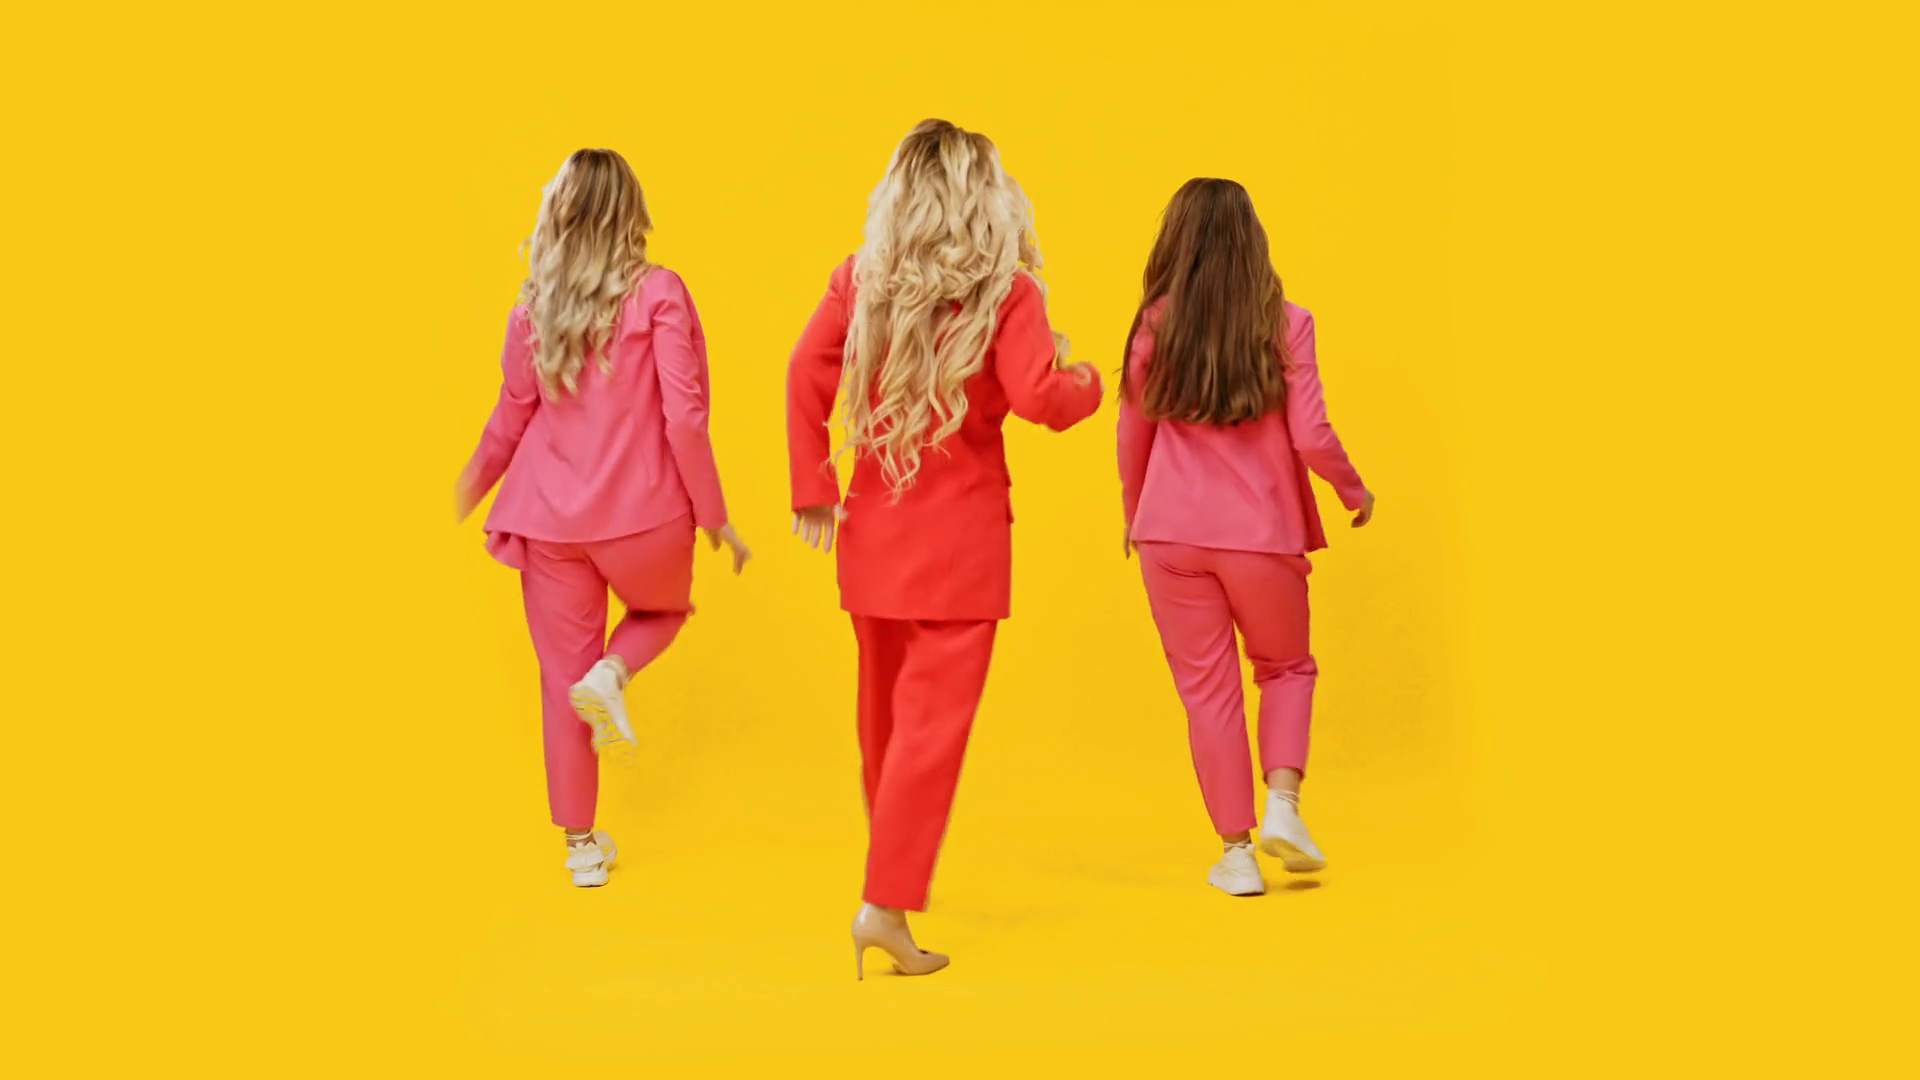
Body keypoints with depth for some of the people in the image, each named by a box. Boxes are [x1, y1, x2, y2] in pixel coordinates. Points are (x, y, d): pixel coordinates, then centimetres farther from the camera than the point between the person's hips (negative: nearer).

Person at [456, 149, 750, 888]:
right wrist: (713, 517, -3)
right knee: (663, 611, 29)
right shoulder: (659, 295, -9)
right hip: (643, 516, -2)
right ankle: (611, 675, -3)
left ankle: (581, 844, 15)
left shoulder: (533, 307, 0)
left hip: (551, 519, 2)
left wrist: (470, 489, 26)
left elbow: (511, 423, 7)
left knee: (562, 673, 13)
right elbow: (684, 417, -13)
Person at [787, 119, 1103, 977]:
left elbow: (806, 373, -4)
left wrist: (812, 488, 2)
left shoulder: (860, 279, 2)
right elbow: (1040, 397, -19)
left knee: (884, 706, 19)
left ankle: (897, 869, 37)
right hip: (960, 536, -5)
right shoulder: (1005, 291, -9)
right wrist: (1087, 379, 2)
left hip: (874, 529, 5)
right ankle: (886, 904, -9)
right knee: (935, 715, -3)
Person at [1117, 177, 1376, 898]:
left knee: (1207, 687, 10)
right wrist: (1355, 492, 11)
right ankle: (1283, 804, 3)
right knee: (1287, 668, 21)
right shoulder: (1284, 325, -6)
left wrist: (1134, 514, 24)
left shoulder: (1156, 324, -1)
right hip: (1261, 533, -1)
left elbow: (1132, 435, 7)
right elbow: (1312, 439, -9)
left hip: (1172, 533, 1)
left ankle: (1237, 852, 11)